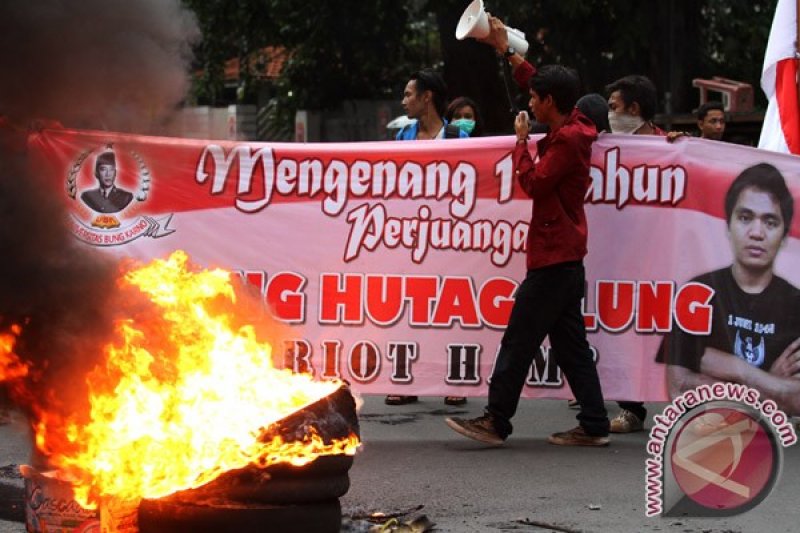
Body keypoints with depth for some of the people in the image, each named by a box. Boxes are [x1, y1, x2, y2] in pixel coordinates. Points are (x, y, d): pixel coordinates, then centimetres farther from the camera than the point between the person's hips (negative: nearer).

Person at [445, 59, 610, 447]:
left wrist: (522, 142, -6)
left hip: (554, 258, -10)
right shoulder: (569, 132, 14)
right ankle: (593, 426, 10)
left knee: (519, 339, -6)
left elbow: (533, 183, -17)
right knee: (569, 343, 10)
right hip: (565, 255, 10)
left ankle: (496, 421, -3)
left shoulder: (567, 139, -15)